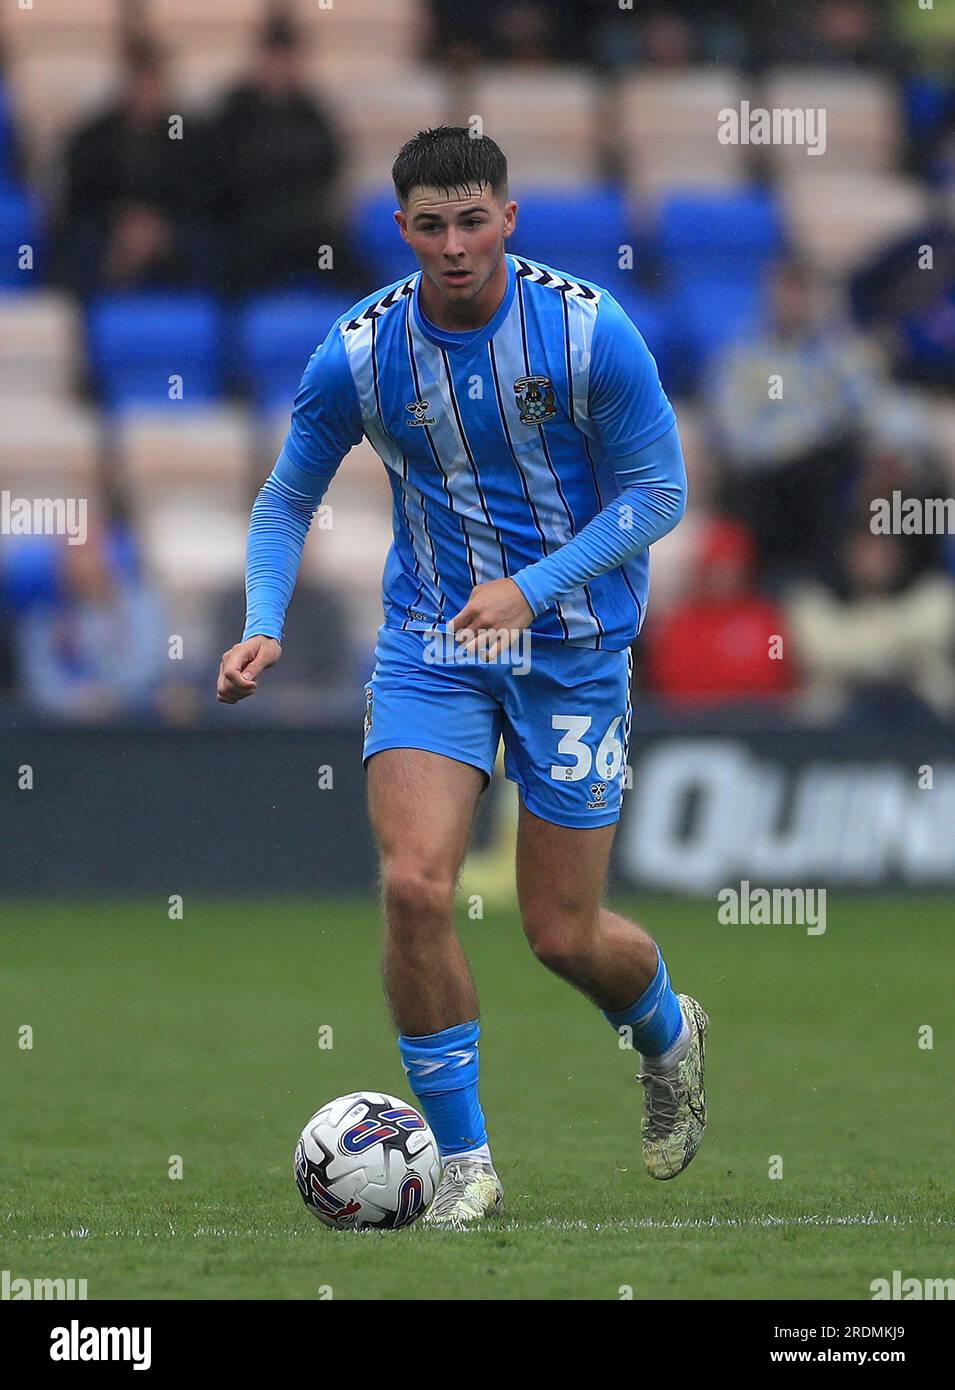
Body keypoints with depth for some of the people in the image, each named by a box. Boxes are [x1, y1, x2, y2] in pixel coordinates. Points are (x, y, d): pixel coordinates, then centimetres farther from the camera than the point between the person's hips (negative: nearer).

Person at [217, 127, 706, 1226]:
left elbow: (659, 490, -7)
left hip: (574, 648, -1)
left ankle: (667, 1033, 39)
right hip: (428, 645, 2)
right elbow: (285, 502, 5)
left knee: (562, 933, 2)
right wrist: (262, 629, -12)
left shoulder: (589, 331, -14)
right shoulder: (358, 353, -8)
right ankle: (463, 1161, -4)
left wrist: (532, 586, -20)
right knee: (414, 885, -18)